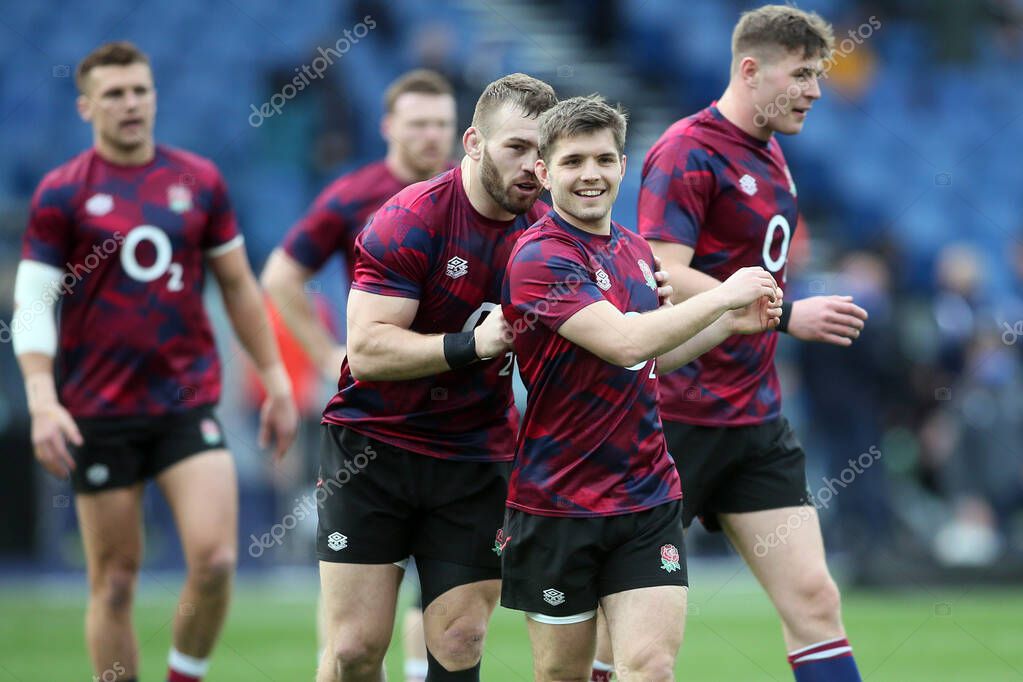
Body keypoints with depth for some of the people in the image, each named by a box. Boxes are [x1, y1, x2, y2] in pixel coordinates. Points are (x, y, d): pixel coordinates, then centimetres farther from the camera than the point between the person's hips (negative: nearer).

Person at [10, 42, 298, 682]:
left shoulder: (199, 180, 7)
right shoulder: (62, 192, -1)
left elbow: (239, 285, 15)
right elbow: (32, 304, -4)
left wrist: (276, 379, 12)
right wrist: (43, 401, -16)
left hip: (189, 400, 2)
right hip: (99, 413, -2)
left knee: (215, 561, -13)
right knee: (114, 583, 2)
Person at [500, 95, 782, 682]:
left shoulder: (635, 249, 10)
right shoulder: (540, 259, -14)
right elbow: (624, 343, -27)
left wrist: (732, 323, 10)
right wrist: (723, 296, -17)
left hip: (649, 500, 5)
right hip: (557, 506, -5)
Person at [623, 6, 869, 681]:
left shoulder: (771, 157, 14)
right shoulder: (688, 153, -13)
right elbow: (662, 277, -23)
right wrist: (785, 315, -24)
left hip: (757, 422, 8)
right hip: (679, 417, -8)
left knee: (813, 599, -1)